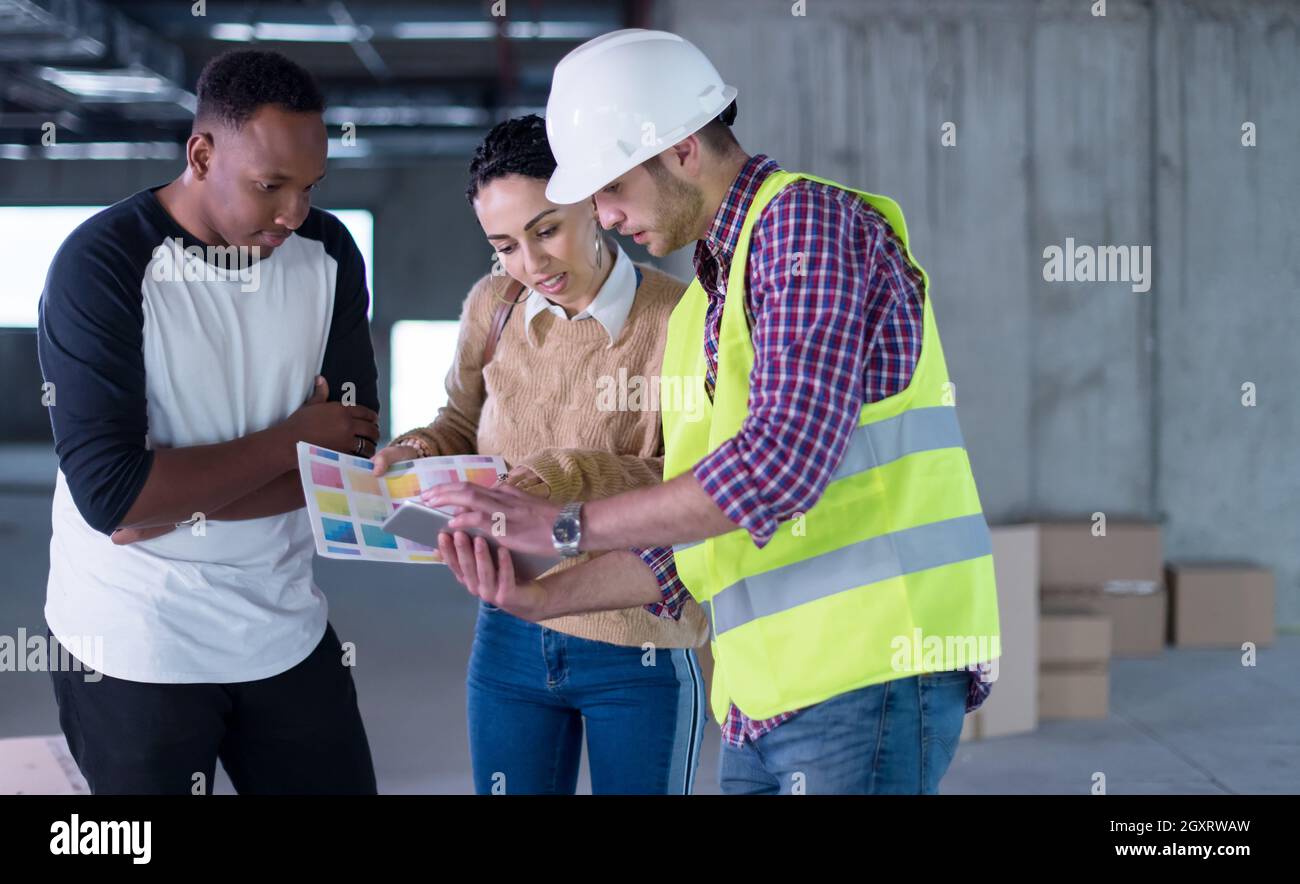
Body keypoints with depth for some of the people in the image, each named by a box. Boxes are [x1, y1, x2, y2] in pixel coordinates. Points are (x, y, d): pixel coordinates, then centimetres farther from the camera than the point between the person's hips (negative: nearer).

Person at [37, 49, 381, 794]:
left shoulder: (328, 252, -2)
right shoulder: (103, 265, -16)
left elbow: (353, 455, -5)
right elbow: (111, 492, -24)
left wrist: (184, 505, -17)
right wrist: (293, 440, -15)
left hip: (285, 627, 4)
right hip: (132, 647, -4)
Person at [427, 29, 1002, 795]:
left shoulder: (806, 218, -7)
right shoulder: (705, 307, 19)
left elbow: (782, 462, -20)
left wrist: (567, 526, -14)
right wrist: (543, 596, 8)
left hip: (868, 676, -8)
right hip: (765, 701, 8)